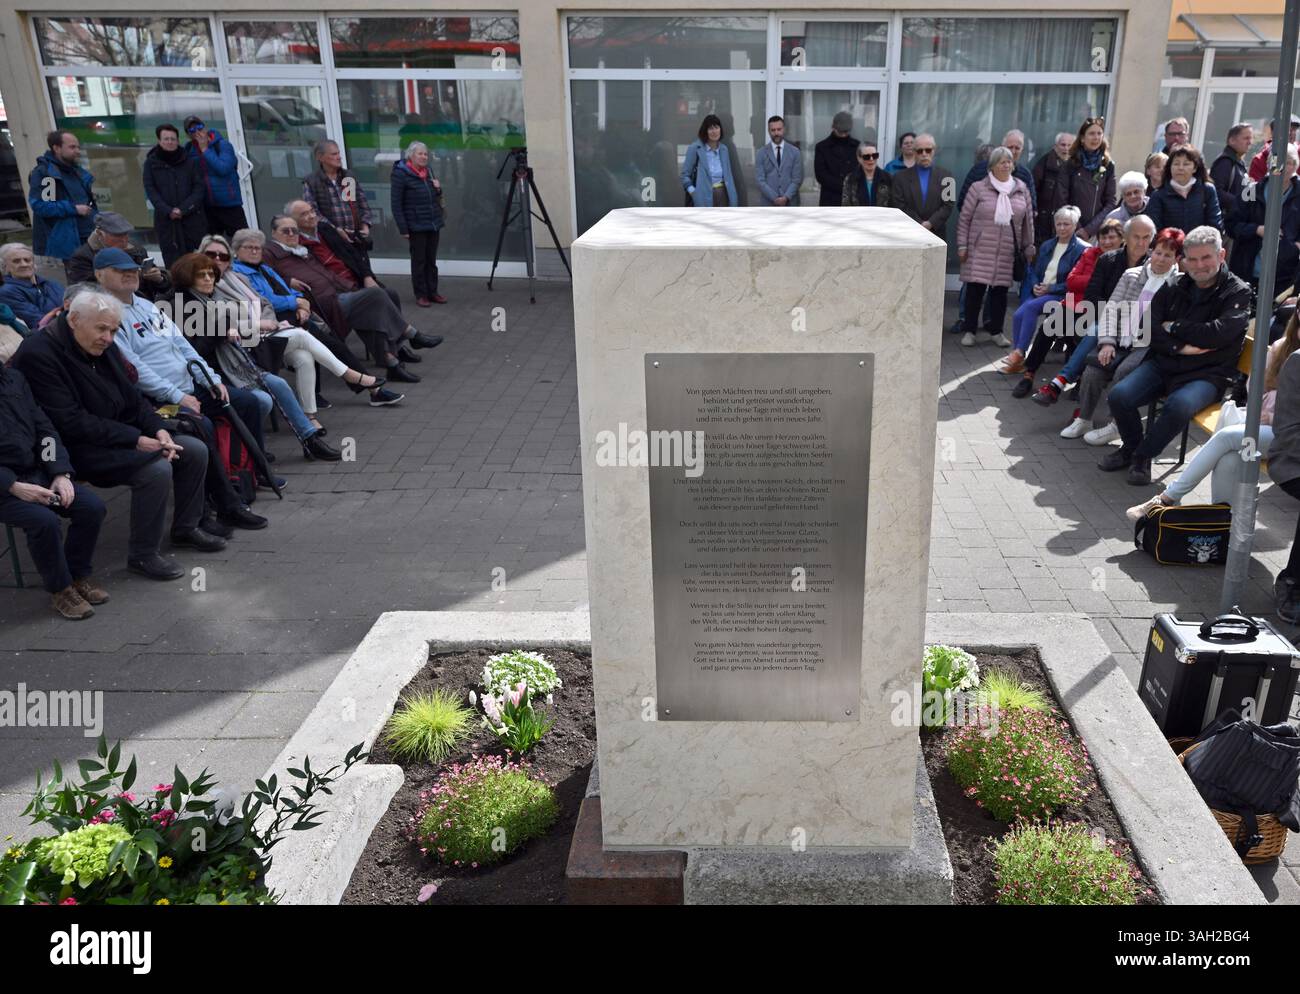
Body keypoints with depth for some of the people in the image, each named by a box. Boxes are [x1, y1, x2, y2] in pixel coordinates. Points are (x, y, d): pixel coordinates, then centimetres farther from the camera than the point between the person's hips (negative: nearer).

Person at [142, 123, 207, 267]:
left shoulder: (189, 161, 6)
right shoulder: (151, 162, 6)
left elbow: (199, 188, 1)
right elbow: (150, 190, 1)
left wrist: (183, 209, -11)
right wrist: (168, 211, -13)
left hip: (192, 217, 0)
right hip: (165, 219, 0)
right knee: (172, 262, -3)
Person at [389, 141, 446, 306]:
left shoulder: (429, 170, 10)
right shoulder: (400, 174, -10)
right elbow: (396, 204, -11)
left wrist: (438, 189, 1)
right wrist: (403, 228, -16)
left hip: (434, 223, 6)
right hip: (416, 226, -6)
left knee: (431, 260, 10)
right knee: (419, 261, 1)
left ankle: (432, 292, 18)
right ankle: (421, 295, 8)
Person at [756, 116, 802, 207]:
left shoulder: (795, 152, 7)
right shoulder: (761, 153, 5)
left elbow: (797, 179, 1)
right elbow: (760, 180, -2)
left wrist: (786, 197, -13)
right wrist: (775, 198, -12)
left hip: (790, 204, 1)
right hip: (769, 204, -1)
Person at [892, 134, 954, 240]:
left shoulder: (945, 176, 7)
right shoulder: (902, 177, 6)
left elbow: (948, 205, 1)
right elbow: (900, 206, -1)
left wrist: (930, 223, -13)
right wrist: (920, 225, -10)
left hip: (937, 235, 1)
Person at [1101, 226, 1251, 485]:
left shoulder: (1238, 293, -1)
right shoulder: (1174, 289, 11)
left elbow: (1218, 333, -17)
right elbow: (1149, 328, 2)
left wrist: (1174, 327, -6)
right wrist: (1180, 347, -14)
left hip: (1207, 374, -4)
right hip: (1163, 364, 4)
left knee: (1178, 405, -35)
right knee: (1119, 395, -19)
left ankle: (1143, 456, -9)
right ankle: (1130, 447, 9)